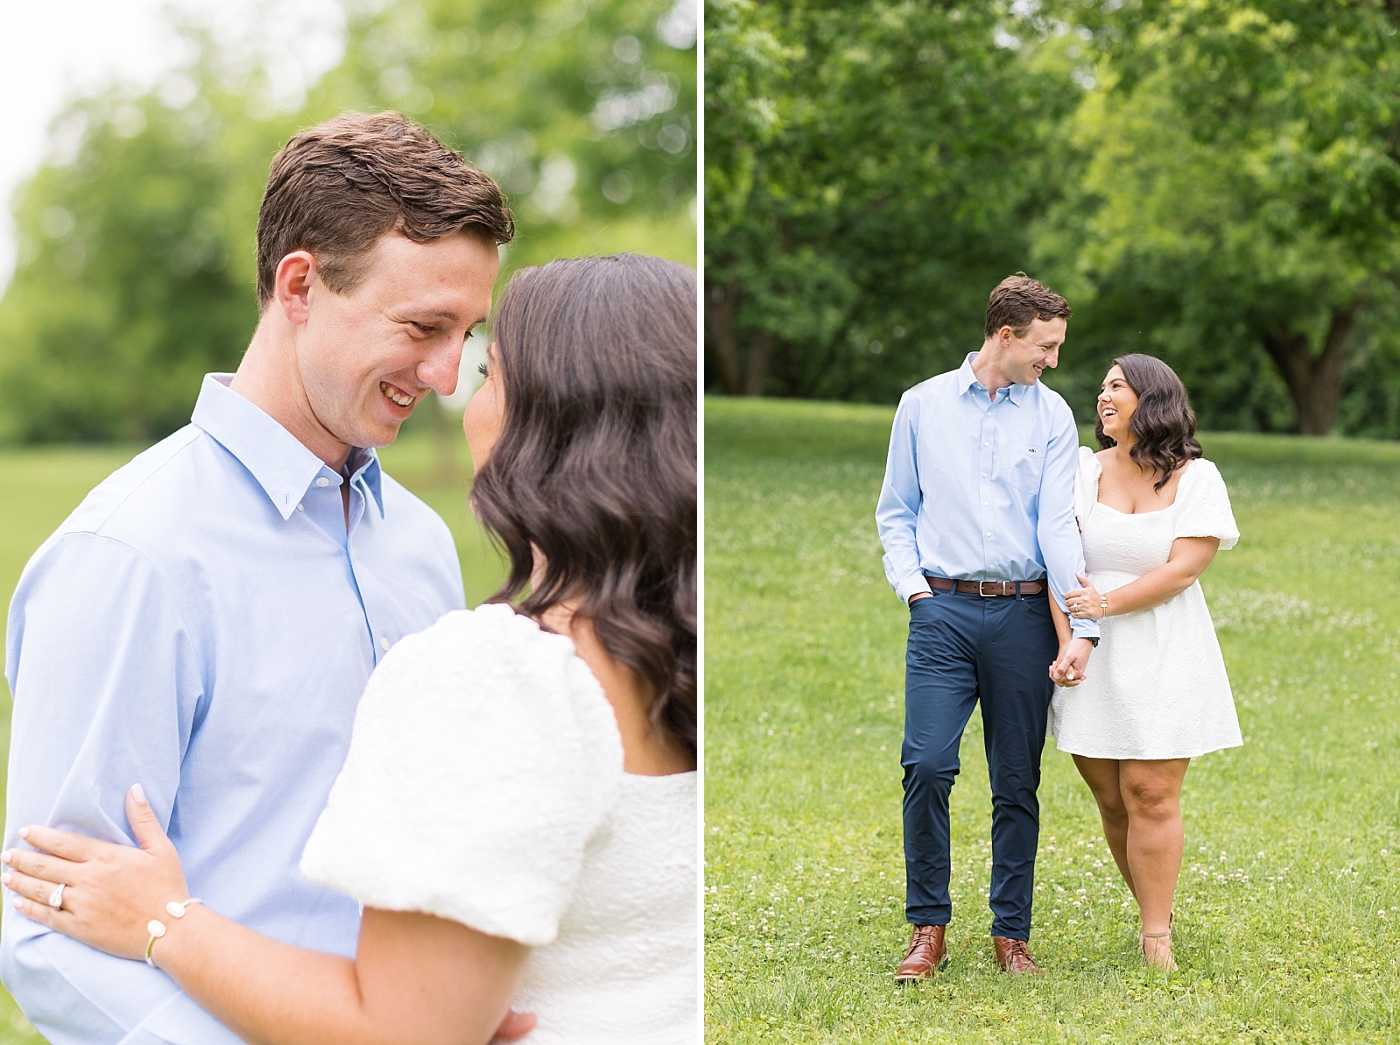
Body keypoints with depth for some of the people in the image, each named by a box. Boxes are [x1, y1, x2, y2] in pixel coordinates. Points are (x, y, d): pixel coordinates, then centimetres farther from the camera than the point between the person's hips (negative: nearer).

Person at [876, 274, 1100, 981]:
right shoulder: (923, 405, 8)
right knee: (927, 765, -11)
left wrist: (1082, 628, -13)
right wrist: (911, 584, -3)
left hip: (1023, 611, 1)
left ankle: (1012, 934, 14)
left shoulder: (1051, 415, 6)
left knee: (1017, 782, 3)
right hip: (943, 610, 0)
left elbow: (1059, 525, -3)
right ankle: (928, 928, 4)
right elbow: (896, 512, 13)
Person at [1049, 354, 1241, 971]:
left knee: (1151, 797, -7)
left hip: (1163, 659, -2)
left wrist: (1107, 603, -15)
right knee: (1112, 800, 5)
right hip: (1094, 659, 3)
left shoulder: (1197, 479, 1)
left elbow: (1182, 569, -8)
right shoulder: (1083, 471, 6)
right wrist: (1066, 636, -18)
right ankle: (1157, 913, 21)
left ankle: (1157, 940, -1)